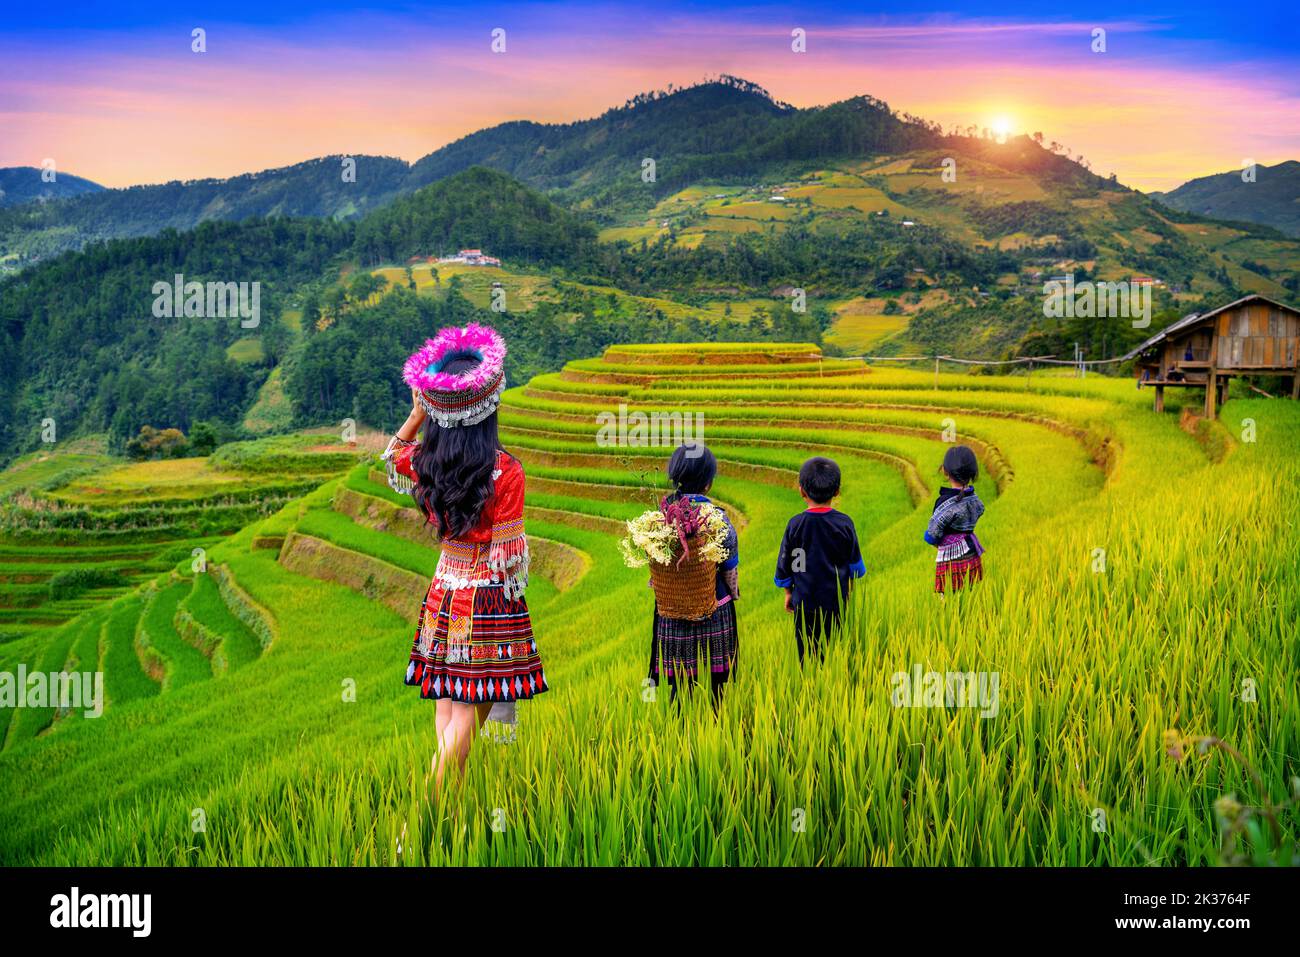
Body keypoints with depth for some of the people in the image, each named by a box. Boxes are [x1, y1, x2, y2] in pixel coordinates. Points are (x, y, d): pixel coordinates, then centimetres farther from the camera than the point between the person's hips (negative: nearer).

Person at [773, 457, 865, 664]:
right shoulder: (844, 523, -6)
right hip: (837, 601, 1)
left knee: (807, 654, 6)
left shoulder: (795, 525, -8)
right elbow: (855, 564, 6)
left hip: (804, 601, -1)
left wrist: (788, 592, 16)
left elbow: (785, 564, 1)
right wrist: (850, 588, 23)